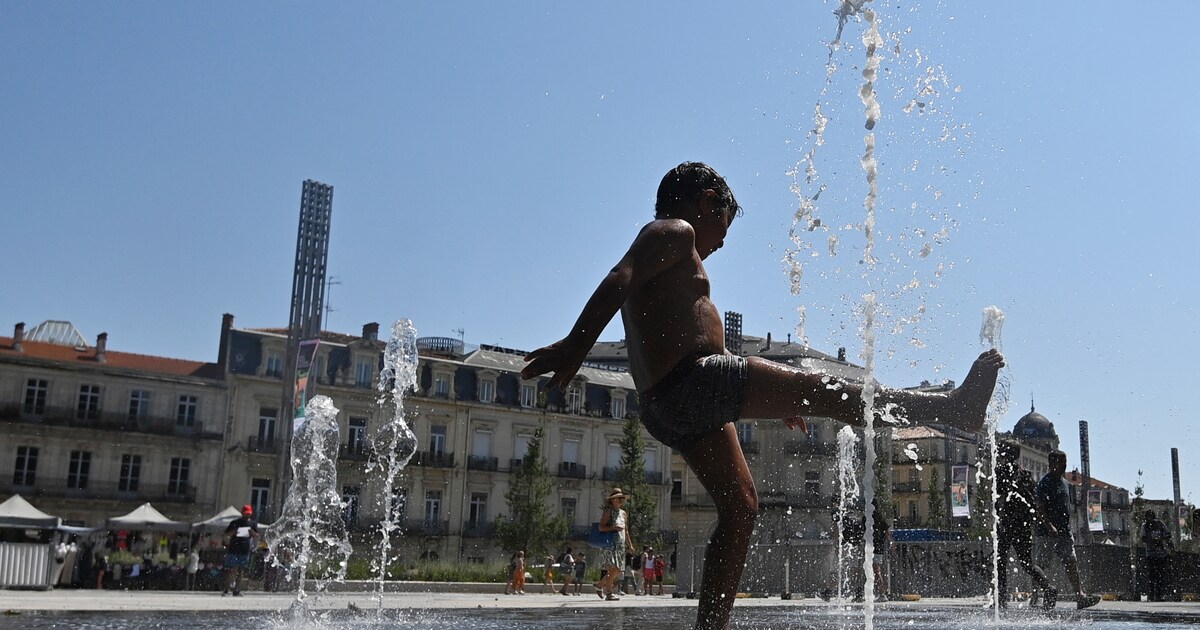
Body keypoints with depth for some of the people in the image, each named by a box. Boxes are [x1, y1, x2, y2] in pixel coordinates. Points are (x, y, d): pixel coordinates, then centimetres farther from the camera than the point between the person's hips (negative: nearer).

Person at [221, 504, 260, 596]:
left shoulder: (253, 523, 8)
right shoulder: (235, 522, 2)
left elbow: (257, 537, 9)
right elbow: (226, 533, 4)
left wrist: (252, 532, -13)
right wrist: (233, 532, -17)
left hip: (245, 551, 3)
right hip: (233, 550, -3)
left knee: (240, 571, 7)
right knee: (231, 570, -8)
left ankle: (236, 589, 15)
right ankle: (226, 589, -5)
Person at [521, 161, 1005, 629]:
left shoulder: (656, 246, 29)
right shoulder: (674, 232, -1)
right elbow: (618, 282, -21)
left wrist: (773, 400, 32)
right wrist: (575, 347, -35)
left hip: (667, 410, 10)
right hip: (692, 382, -10)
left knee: (740, 507, 15)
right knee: (827, 392, -4)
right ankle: (951, 407, 3)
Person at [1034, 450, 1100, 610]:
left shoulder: (1064, 482, 17)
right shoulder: (1045, 483, -9)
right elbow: (1040, 507, -17)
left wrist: (1068, 529, 19)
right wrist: (1049, 526, -27)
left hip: (1064, 531, 8)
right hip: (1047, 533, -8)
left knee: (1071, 563, 1)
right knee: (1042, 565, -2)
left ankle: (1080, 596, -2)